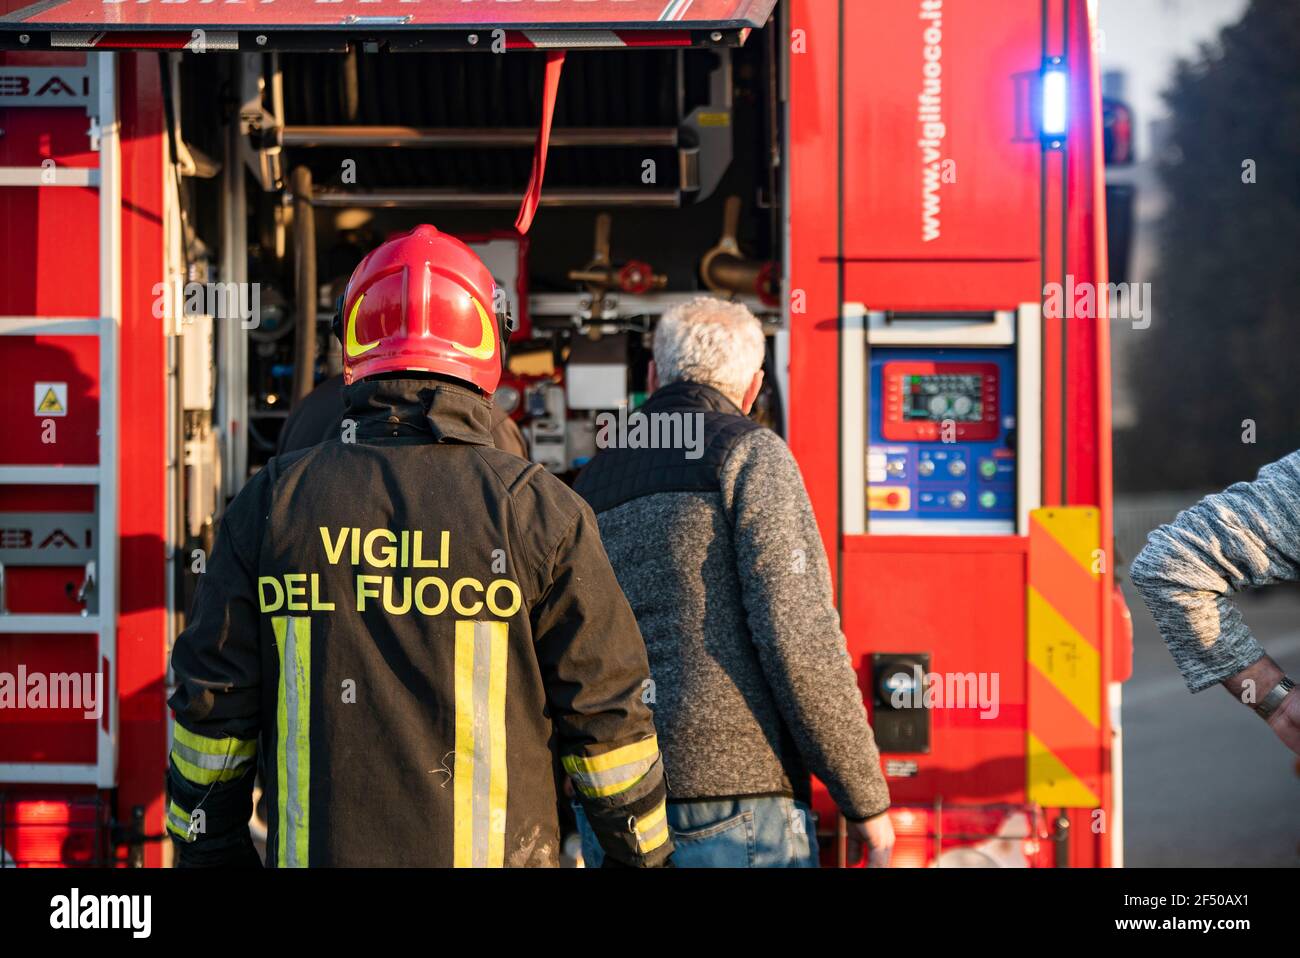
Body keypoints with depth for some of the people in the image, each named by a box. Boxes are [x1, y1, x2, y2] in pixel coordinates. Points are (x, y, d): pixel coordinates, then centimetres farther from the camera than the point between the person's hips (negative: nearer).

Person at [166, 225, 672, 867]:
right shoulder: (540, 513, -3)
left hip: (316, 851, 2)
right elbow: (604, 711, -2)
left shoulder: (272, 502, 3)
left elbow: (212, 707, 5)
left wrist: (211, 850, 16)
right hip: (489, 852, -2)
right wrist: (644, 850, 10)